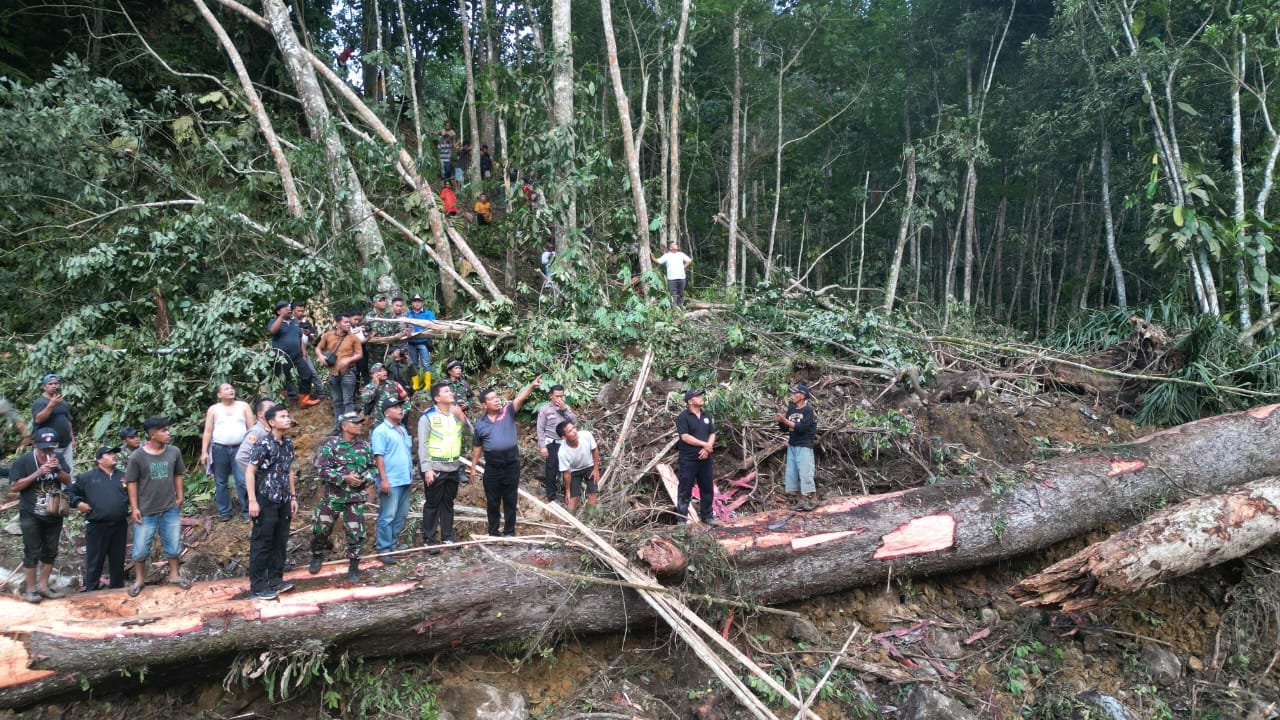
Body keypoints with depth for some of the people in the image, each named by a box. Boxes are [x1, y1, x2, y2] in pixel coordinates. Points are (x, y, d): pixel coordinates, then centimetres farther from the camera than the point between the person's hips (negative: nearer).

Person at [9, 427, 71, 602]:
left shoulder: (58, 458, -1)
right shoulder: (23, 461, -11)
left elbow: (68, 481, 1)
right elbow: (14, 487, -13)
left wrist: (58, 469, -18)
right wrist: (37, 473, -22)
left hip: (54, 514, 4)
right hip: (31, 516, -4)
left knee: (50, 552, 10)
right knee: (32, 553, -1)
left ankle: (43, 586, 21)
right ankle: (30, 589, 8)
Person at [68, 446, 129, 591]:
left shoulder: (124, 477, 11)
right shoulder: (87, 477, 2)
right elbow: (69, 491, 6)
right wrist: (77, 503, -7)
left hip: (120, 526, 3)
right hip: (97, 526, -3)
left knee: (118, 560, 11)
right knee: (94, 560, 2)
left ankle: (118, 589, 22)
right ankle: (90, 591, 11)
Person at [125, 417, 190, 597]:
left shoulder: (174, 452, -6)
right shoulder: (137, 457, -14)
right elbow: (132, 483, -7)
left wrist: (179, 497, 8)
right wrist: (134, 508, -7)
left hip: (170, 509, 3)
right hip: (146, 511, -3)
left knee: (174, 544, 13)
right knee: (140, 548, 8)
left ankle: (174, 574, 32)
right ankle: (139, 579, 29)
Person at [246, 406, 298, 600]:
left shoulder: (288, 443, 8)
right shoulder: (263, 444, -15)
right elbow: (249, 472, -15)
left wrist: (293, 497, 15)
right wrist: (252, 501, -19)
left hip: (283, 501, 7)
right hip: (266, 501, -7)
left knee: (280, 542, 13)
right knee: (261, 544, 0)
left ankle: (275, 579, 24)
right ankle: (257, 587, 7)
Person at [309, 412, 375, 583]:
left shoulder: (365, 446, 5)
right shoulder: (331, 444, -6)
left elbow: (373, 468, 10)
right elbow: (322, 468, -12)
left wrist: (364, 479, -11)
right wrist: (344, 478, -20)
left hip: (356, 497, 2)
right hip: (333, 496, -2)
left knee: (356, 533, -1)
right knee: (320, 529, 5)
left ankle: (353, 567, 13)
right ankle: (317, 556, 33)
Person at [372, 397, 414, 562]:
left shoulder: (403, 430, 16)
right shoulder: (381, 431, -8)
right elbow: (379, 456, -14)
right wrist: (384, 479, -19)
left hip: (405, 480, 8)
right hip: (391, 481, -8)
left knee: (401, 516, 12)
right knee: (387, 517, -4)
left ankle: (392, 543, 23)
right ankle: (384, 549, 2)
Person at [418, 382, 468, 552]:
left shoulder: (457, 413, 8)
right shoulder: (428, 416, -9)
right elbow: (423, 445, -11)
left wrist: (462, 417, -10)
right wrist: (426, 469, -17)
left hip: (453, 468, 5)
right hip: (435, 468, -5)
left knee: (448, 503, 14)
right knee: (433, 504, 1)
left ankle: (448, 537, 23)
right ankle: (428, 540, 8)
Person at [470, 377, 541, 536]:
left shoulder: (508, 411, -3)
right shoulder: (480, 423, 3)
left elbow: (520, 399, -21)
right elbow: (477, 447, 11)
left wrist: (531, 386, -39)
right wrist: (473, 468, 11)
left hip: (511, 464, -1)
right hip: (492, 467, 1)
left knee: (510, 500, 8)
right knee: (492, 501, 10)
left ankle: (509, 531, 20)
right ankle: (493, 532, 24)